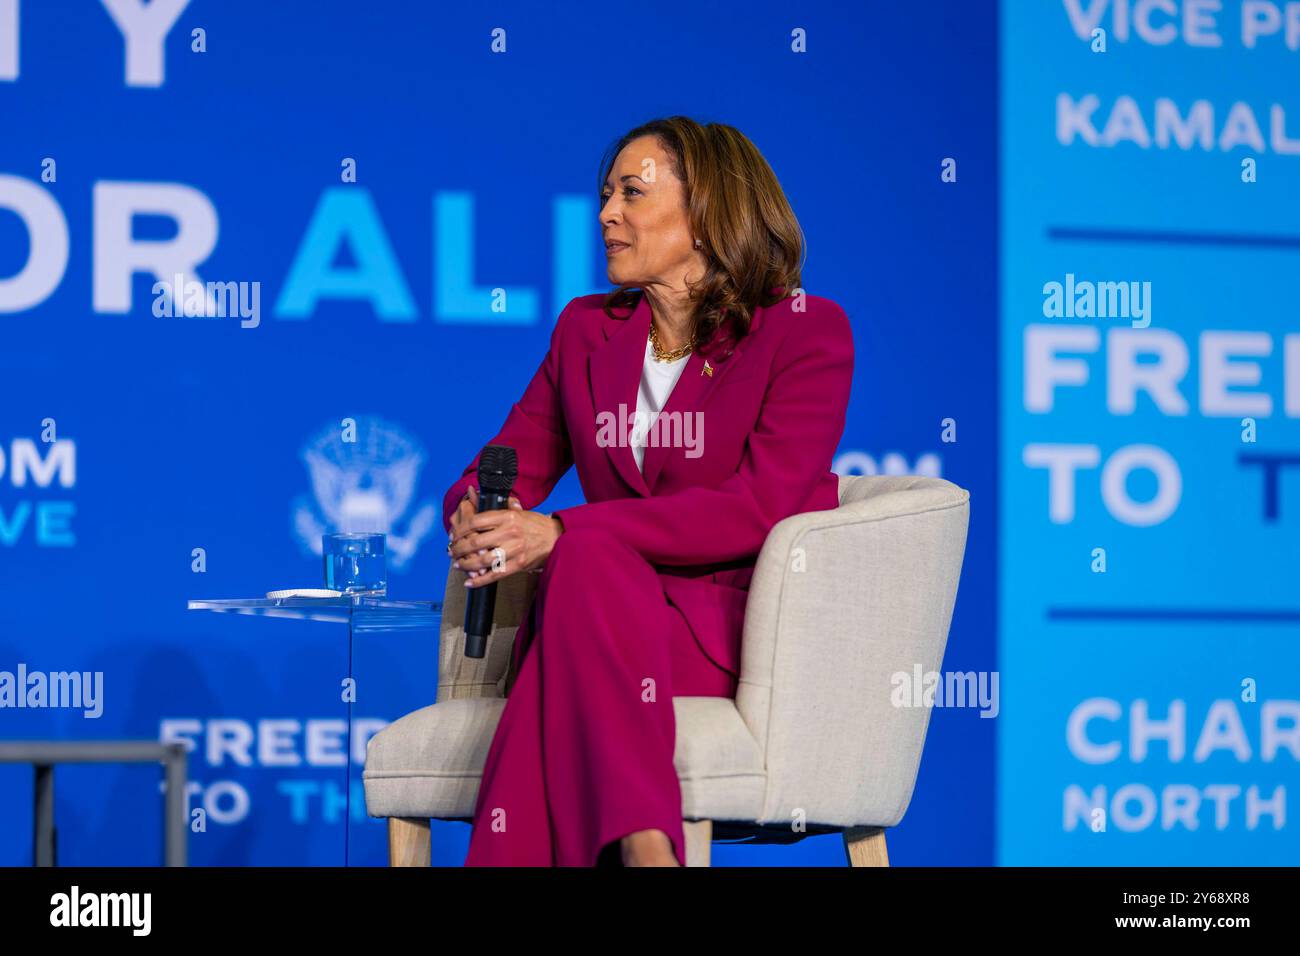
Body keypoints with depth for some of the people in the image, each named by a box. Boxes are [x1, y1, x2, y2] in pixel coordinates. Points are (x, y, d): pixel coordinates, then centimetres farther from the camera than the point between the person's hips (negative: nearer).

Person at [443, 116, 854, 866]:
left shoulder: (806, 331, -2)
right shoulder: (588, 331, 17)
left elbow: (758, 508, -15)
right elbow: (498, 474, 14)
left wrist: (561, 534, -23)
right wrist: (473, 520, -15)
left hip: (751, 626, -4)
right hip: (603, 617, 4)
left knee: (587, 558, -35)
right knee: (588, 559, -34)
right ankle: (644, 846, -51)